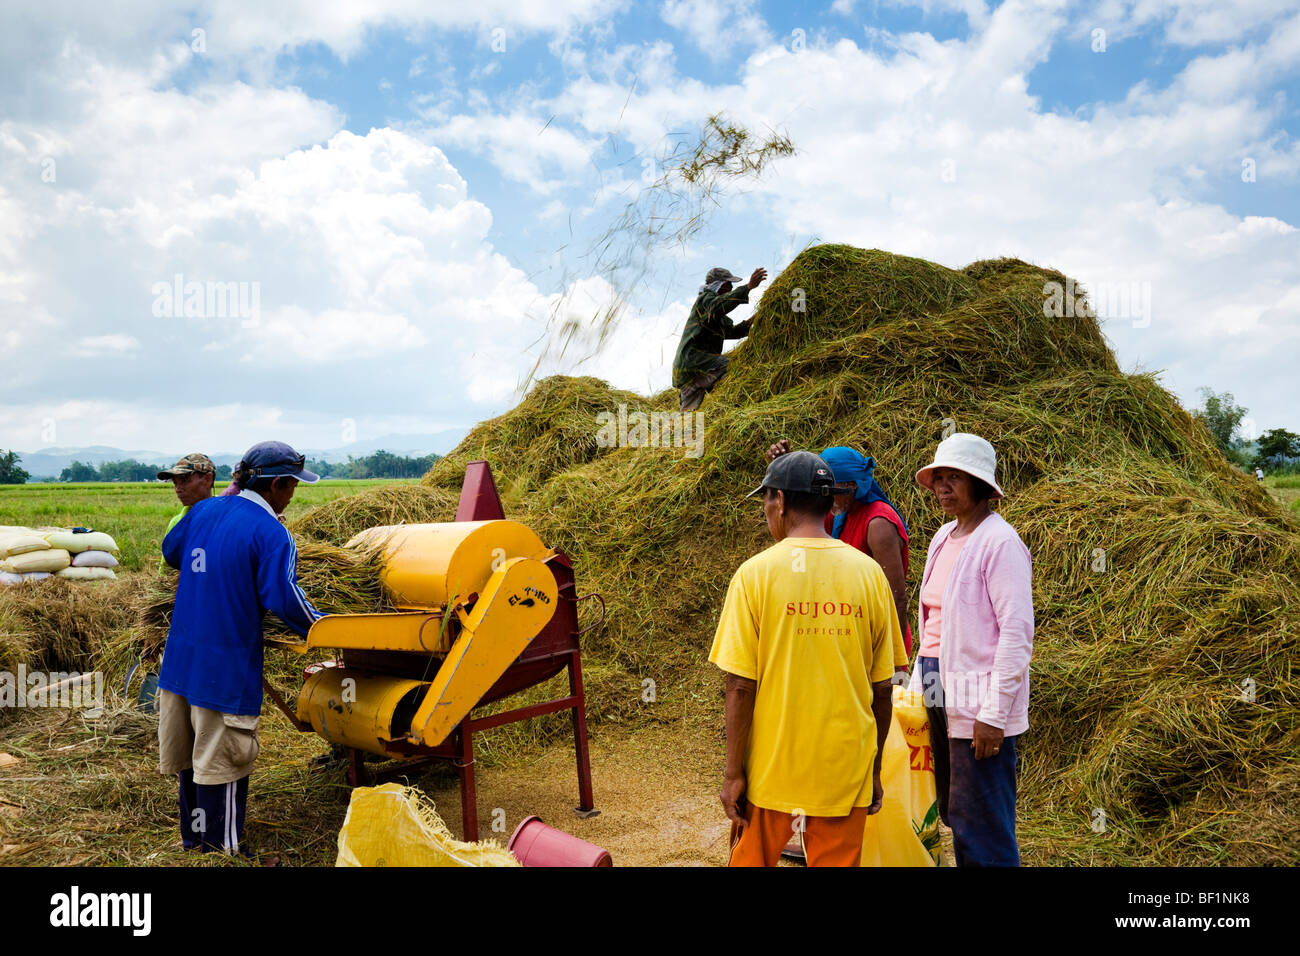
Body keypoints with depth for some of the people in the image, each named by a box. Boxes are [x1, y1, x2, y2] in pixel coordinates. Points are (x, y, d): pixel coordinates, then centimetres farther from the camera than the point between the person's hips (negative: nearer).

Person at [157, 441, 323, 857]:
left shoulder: (203, 510, 5)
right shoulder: (270, 533, -16)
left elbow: (170, 551, 22)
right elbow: (283, 598, -23)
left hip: (180, 659, 8)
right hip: (225, 670, -7)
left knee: (191, 754, 20)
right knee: (220, 762, 3)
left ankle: (193, 838, 36)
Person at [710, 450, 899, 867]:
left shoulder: (756, 573, -11)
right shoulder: (869, 573, -3)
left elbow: (740, 687, -12)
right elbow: (882, 688, 1)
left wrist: (732, 772, -3)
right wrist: (874, 769, 12)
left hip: (771, 767, -2)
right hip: (845, 768, 2)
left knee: (752, 858, 17)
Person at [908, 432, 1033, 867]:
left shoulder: (1000, 542, -13)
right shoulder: (943, 538, 12)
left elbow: (1017, 633, -17)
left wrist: (993, 716, -19)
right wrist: (921, 687, 15)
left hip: (978, 701, -8)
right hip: (940, 695, 9)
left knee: (981, 826, -1)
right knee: (954, 813, 17)